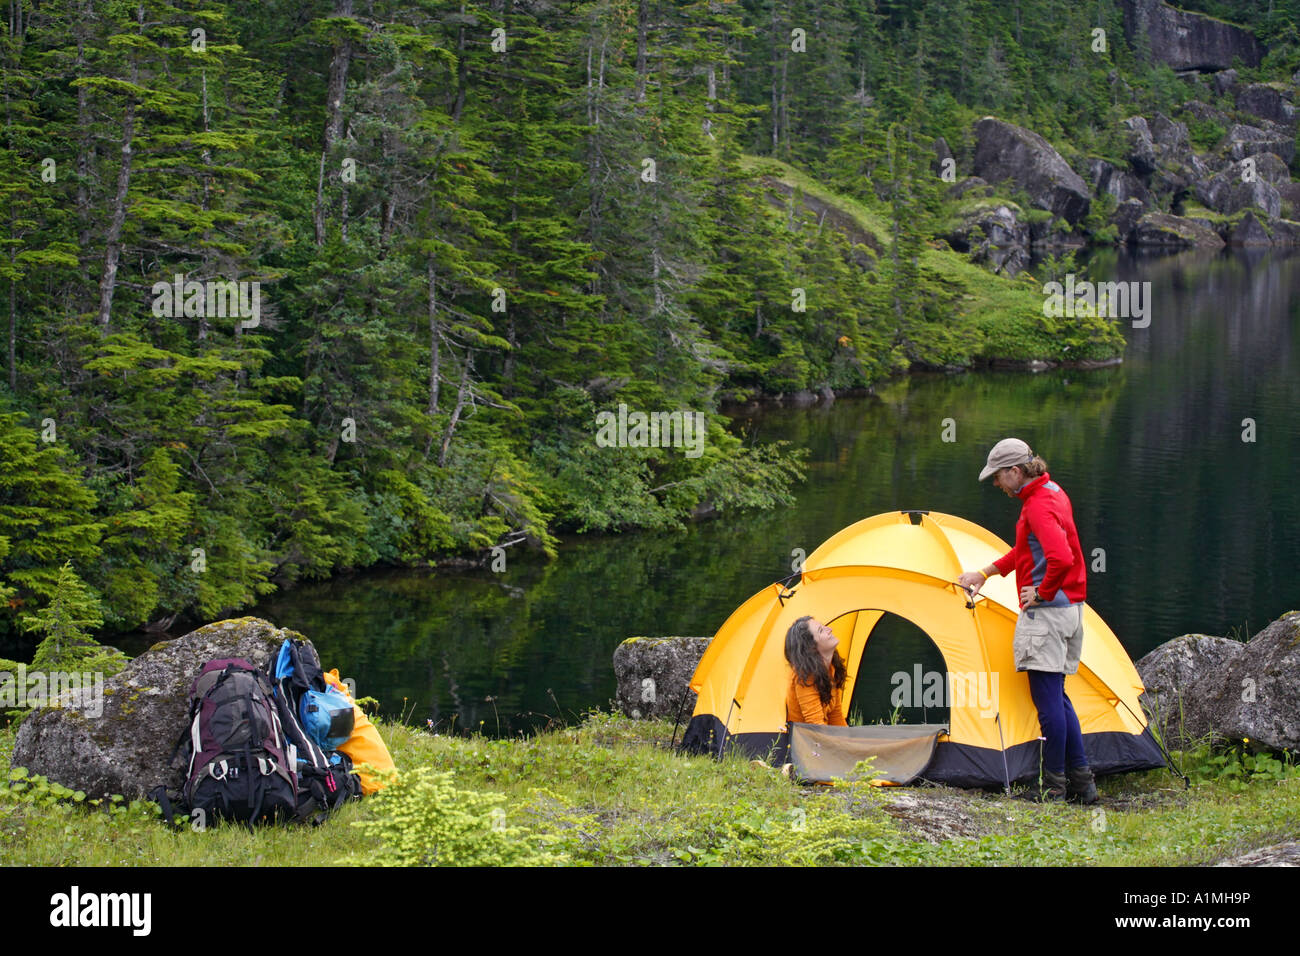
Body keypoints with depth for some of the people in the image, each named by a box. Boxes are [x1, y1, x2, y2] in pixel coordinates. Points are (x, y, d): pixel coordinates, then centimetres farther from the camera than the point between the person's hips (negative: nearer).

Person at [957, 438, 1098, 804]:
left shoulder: (1039, 506, -18)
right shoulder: (1054, 493, 15)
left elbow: (1061, 558, -34)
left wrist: (1042, 593, -18)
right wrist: (984, 573, 29)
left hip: (1046, 611, -10)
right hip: (1069, 610, 10)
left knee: (1048, 698, -5)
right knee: (1056, 696, 14)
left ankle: (1054, 785, -1)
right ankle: (1081, 781, 15)